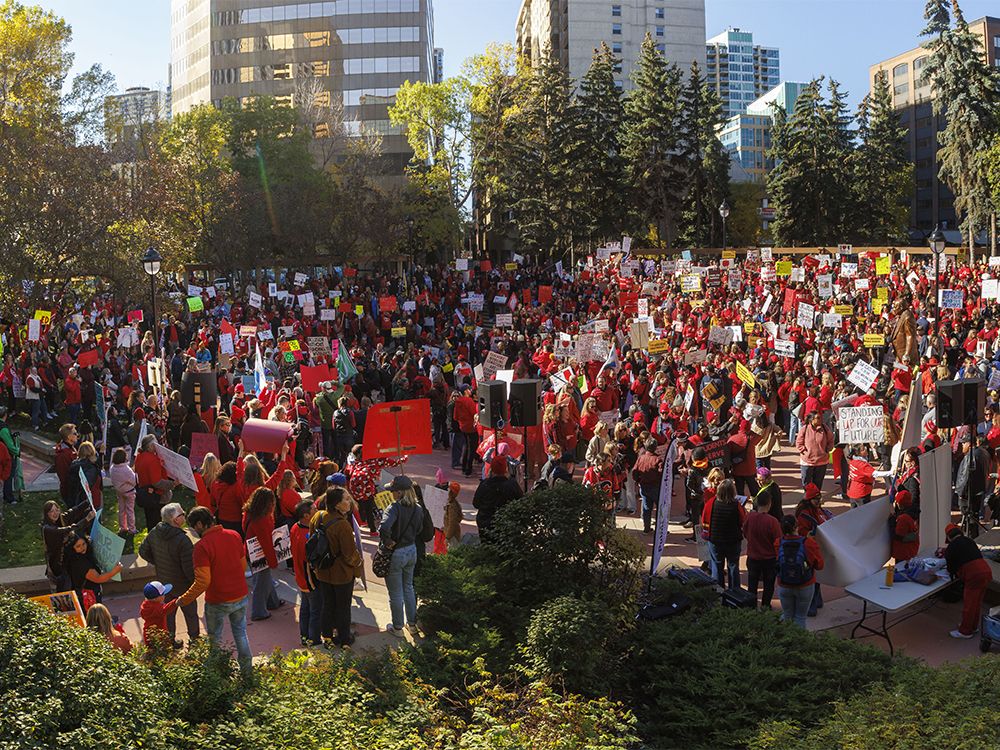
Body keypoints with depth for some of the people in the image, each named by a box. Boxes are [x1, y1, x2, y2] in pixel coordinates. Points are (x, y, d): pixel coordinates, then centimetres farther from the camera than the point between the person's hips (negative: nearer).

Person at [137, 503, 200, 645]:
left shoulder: (154, 533, -10)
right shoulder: (182, 540, -31)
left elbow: (143, 551, 6)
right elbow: (190, 568, -27)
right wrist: (196, 583, -10)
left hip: (164, 584, 6)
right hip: (183, 586, -6)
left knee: (168, 613, 23)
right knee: (191, 614, 15)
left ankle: (170, 641, 35)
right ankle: (195, 639, 30)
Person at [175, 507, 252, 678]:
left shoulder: (202, 546, -21)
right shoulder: (235, 536, -3)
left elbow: (202, 582, -23)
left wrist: (183, 600, -13)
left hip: (217, 602, -5)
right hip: (240, 596, 5)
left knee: (215, 639, 17)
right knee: (241, 634, 21)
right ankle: (247, 672, 28)